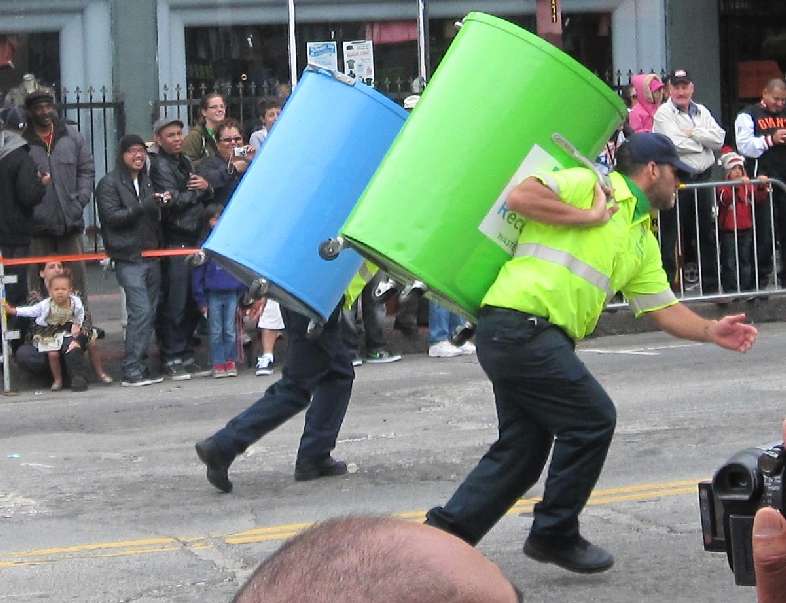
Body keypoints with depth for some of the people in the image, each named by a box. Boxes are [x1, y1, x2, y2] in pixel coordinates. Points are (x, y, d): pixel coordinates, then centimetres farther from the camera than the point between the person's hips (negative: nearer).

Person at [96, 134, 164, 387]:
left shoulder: (147, 181, 18)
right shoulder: (110, 183, -2)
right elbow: (112, 216, -13)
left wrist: (162, 203, 2)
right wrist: (145, 206, -21)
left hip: (151, 256, 7)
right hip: (129, 258, -7)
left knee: (150, 313, 5)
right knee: (140, 311, -15)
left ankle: (140, 366, 12)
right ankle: (132, 370, -13)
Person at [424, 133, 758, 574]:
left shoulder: (643, 241, 23)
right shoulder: (589, 185, -2)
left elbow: (663, 307, 19)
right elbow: (521, 196, -16)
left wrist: (710, 331, 2)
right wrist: (588, 218, -10)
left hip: (543, 338, 10)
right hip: (518, 321, -10)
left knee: (522, 449, 9)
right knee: (593, 420, -7)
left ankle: (445, 530, 12)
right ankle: (555, 535, 5)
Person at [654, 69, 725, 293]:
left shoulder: (702, 112, 14)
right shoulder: (664, 113, -4)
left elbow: (719, 139, 1)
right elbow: (676, 144, -18)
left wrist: (693, 133, -9)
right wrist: (703, 140, -4)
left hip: (703, 177, 6)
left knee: (707, 232, 12)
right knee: (670, 235, -4)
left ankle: (710, 284, 21)